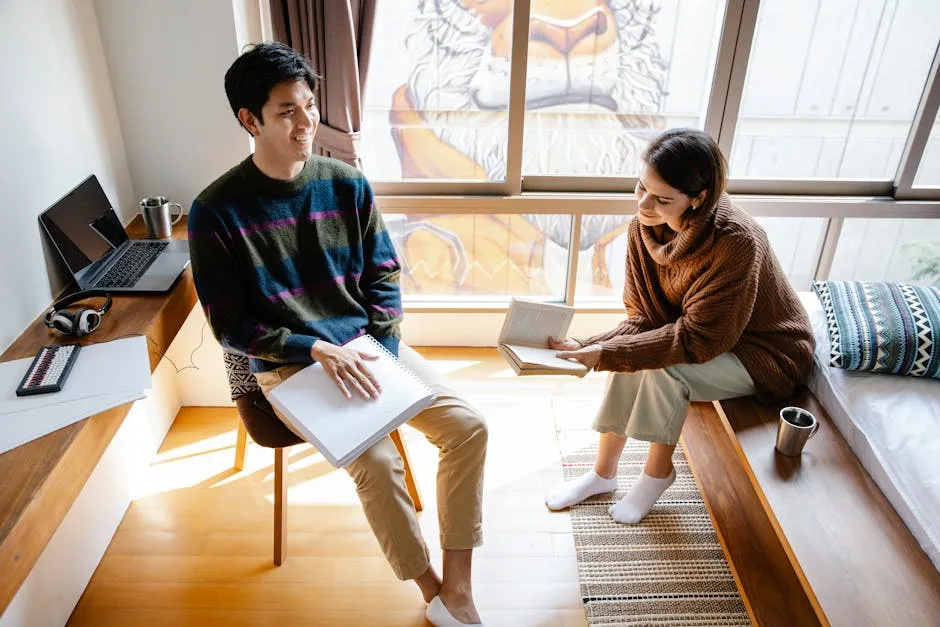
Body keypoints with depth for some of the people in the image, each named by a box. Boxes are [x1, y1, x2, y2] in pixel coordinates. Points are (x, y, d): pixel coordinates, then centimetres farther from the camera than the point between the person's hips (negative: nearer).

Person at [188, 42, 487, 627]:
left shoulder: (347, 184, 0)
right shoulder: (217, 212, -11)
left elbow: (384, 276, 6)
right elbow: (232, 325, -9)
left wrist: (375, 350, -9)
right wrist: (319, 350, -19)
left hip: (368, 346, 4)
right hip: (290, 367, -4)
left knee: (469, 426, -13)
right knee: (377, 461, -25)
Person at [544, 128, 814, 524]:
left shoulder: (737, 241, -33)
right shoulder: (644, 229, -14)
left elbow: (699, 339, -31)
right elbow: (643, 319, -11)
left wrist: (605, 354, -35)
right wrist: (587, 347, -28)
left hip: (764, 354, -6)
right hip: (706, 337, 6)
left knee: (663, 366, -27)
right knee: (633, 356, -19)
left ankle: (658, 473, -1)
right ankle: (603, 473, 0)